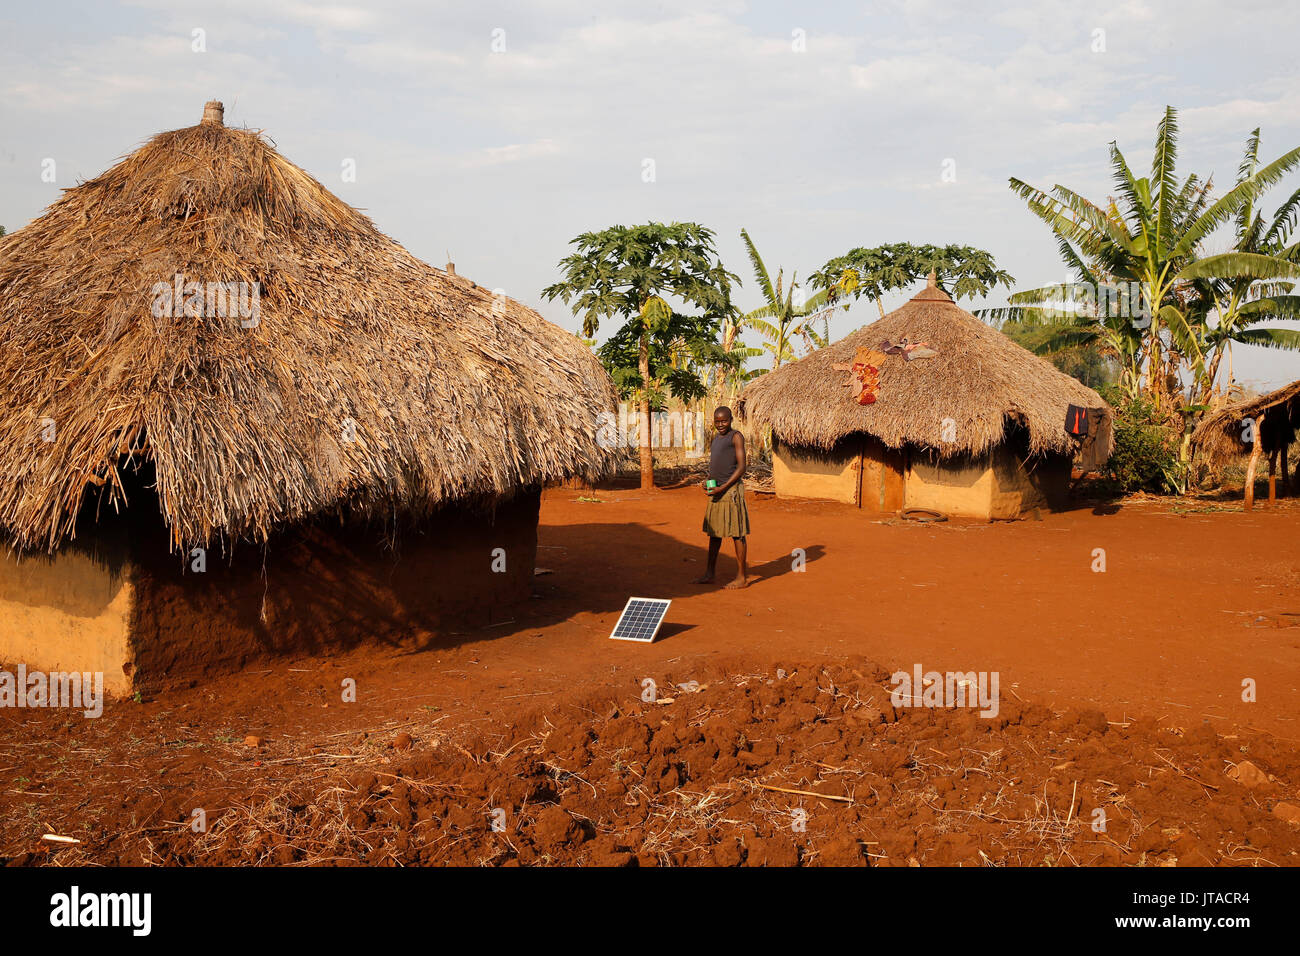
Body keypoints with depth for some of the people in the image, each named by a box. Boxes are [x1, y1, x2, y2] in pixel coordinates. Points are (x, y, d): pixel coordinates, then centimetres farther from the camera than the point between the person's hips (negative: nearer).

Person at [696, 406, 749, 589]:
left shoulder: (736, 437, -7)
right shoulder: (716, 438, 18)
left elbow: (741, 467, -13)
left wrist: (723, 488, -18)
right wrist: (707, 482, 6)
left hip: (731, 489, -8)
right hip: (716, 490, 8)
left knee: (736, 533, -4)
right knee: (714, 532, 11)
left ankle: (742, 576, 1)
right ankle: (710, 574, 18)